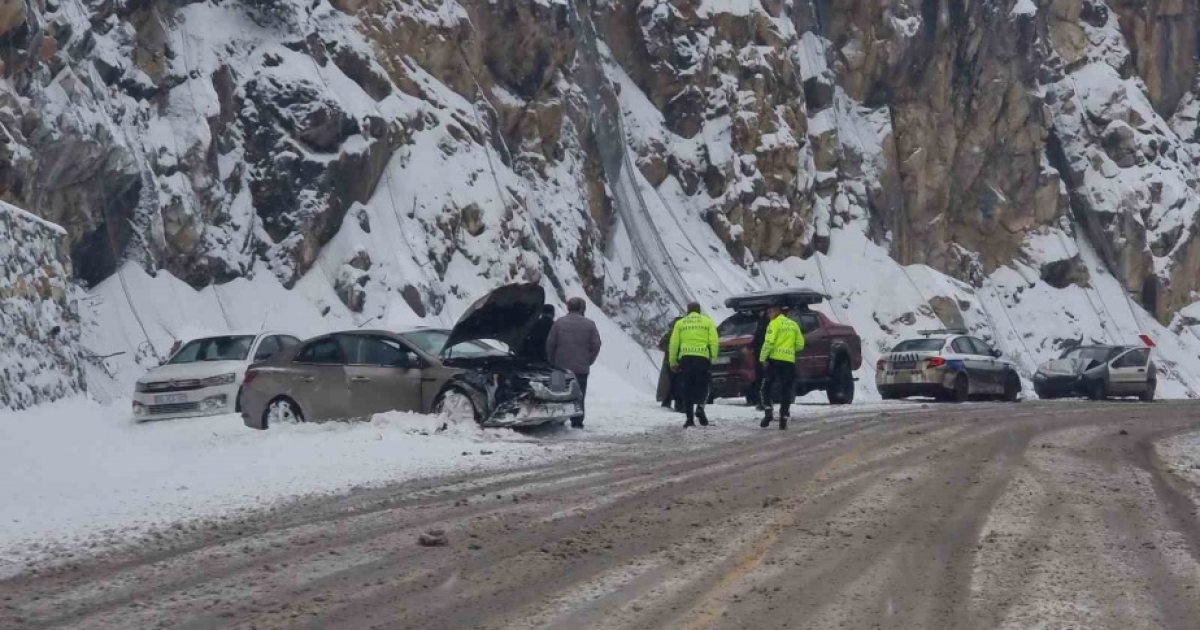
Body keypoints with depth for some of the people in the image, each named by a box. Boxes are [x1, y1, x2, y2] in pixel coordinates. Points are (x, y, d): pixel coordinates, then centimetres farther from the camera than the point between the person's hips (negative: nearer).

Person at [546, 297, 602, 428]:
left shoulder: (559, 323, -3)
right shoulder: (589, 325, -2)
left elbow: (550, 344, -3)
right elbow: (596, 346, -2)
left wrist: (553, 362, 9)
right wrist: (588, 361, 10)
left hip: (561, 366, 0)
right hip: (581, 368, 0)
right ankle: (577, 422, 4)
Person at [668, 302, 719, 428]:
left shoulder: (680, 323, 13)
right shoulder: (707, 321, 10)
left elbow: (673, 344, 6)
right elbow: (714, 341, -1)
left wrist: (673, 362, 11)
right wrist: (713, 358, 5)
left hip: (685, 358, 1)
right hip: (702, 357, -1)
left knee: (687, 389, 7)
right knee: (702, 386, 8)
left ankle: (690, 418, 3)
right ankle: (700, 407, -20)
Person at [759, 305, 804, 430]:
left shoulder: (775, 323, -3)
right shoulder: (793, 325, 14)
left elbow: (769, 342, -13)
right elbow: (800, 345, 11)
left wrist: (763, 358, -9)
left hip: (775, 359, -5)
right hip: (789, 361, 5)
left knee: (767, 387, 3)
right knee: (786, 391, 7)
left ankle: (769, 412, -13)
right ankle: (784, 418, 3)